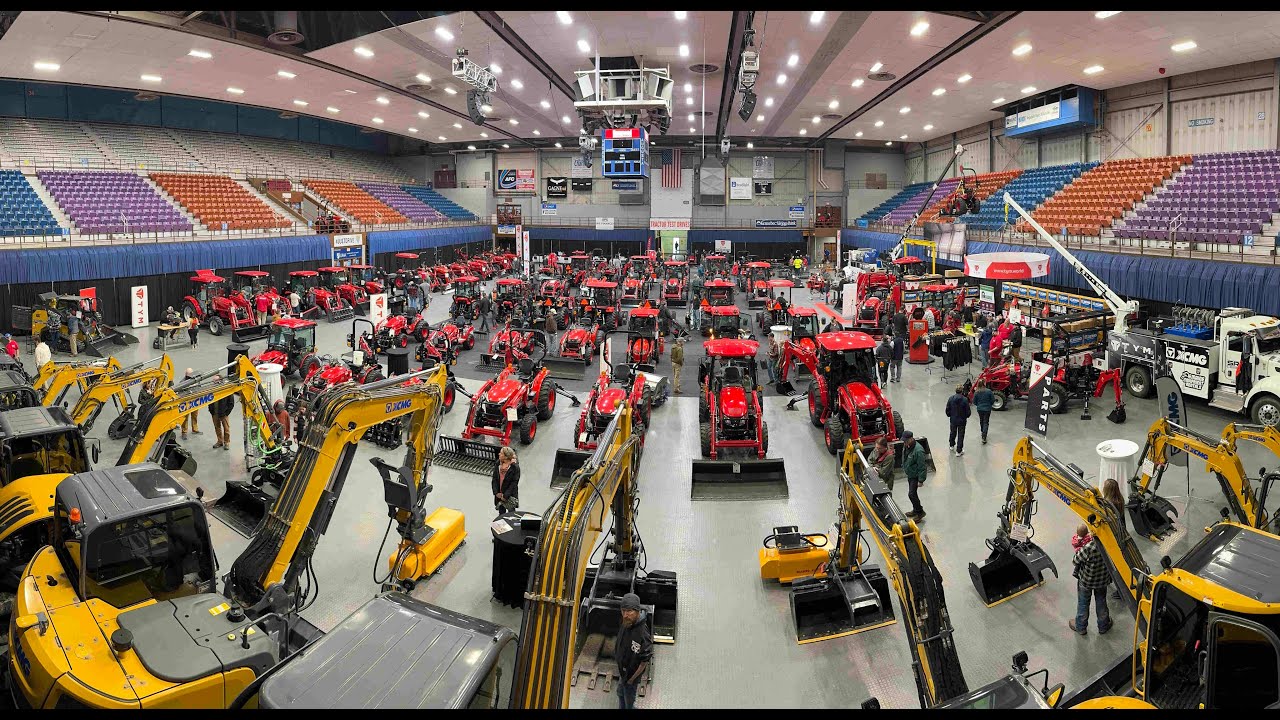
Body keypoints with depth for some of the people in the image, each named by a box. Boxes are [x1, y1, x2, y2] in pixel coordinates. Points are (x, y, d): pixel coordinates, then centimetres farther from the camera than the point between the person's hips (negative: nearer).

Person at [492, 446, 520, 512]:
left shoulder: (515, 467, -19)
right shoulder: (498, 464, -5)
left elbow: (514, 483, -16)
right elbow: (494, 479, -1)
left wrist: (506, 496, -18)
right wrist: (496, 492, -9)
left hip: (510, 496, -4)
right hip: (499, 495, 4)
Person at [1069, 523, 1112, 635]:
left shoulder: (1089, 548, -39)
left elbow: (1075, 561, -23)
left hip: (1086, 579, -4)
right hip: (1103, 579, 4)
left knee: (1083, 603, 20)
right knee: (1101, 602, 27)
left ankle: (1080, 627, 41)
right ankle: (1103, 626, 48)